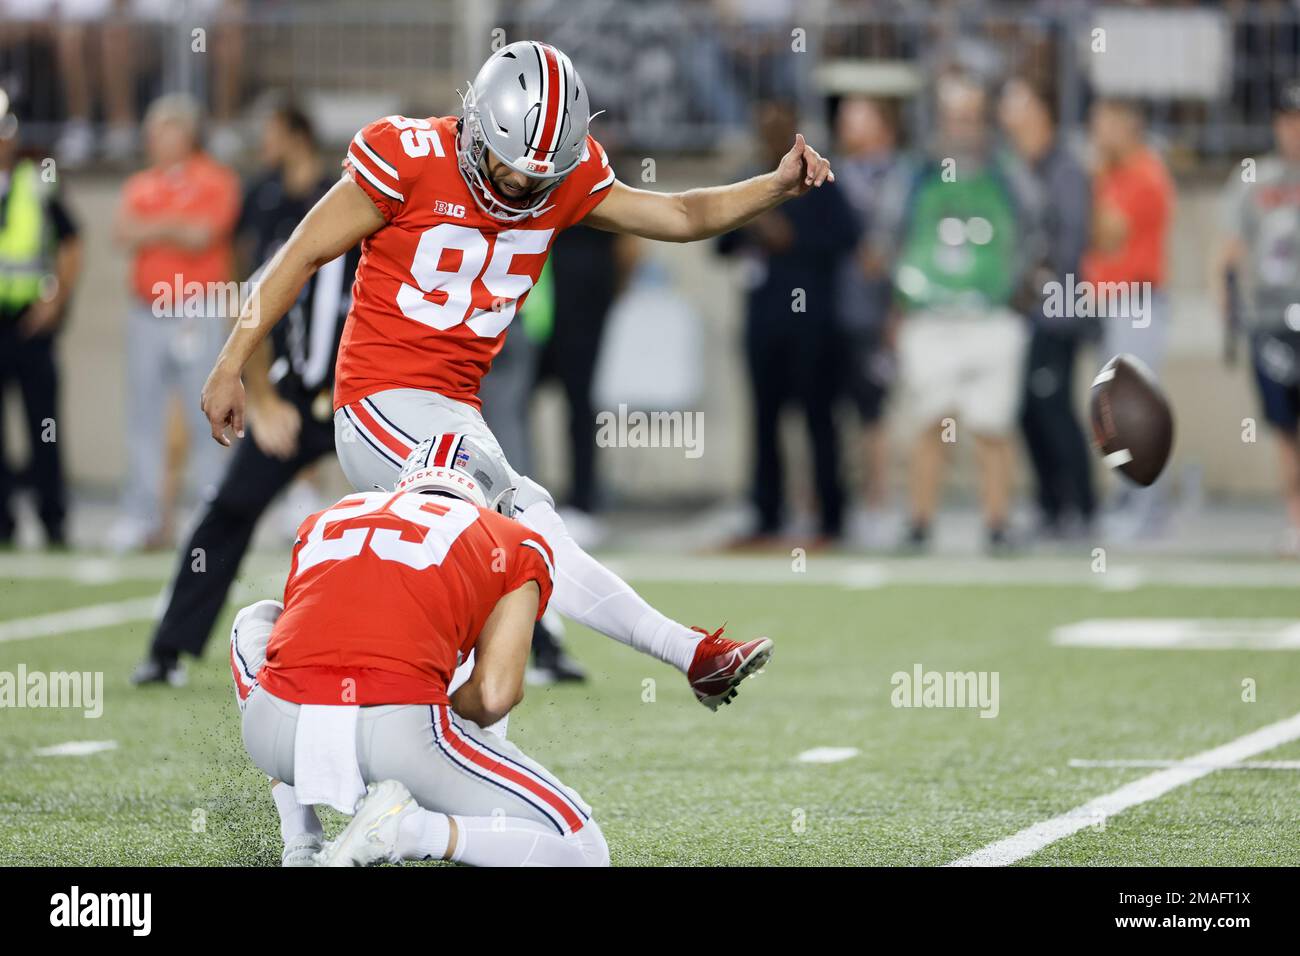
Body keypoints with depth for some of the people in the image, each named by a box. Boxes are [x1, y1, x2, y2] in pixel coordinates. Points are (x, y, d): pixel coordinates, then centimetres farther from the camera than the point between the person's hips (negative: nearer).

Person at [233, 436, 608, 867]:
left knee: (256, 623, 39)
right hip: (400, 739, -3)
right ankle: (410, 830, -11)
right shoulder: (515, 545, 19)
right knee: (580, 850, 12)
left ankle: (300, 846, 23)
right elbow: (494, 695, 6)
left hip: (277, 734, 3)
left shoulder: (324, 521, 30)